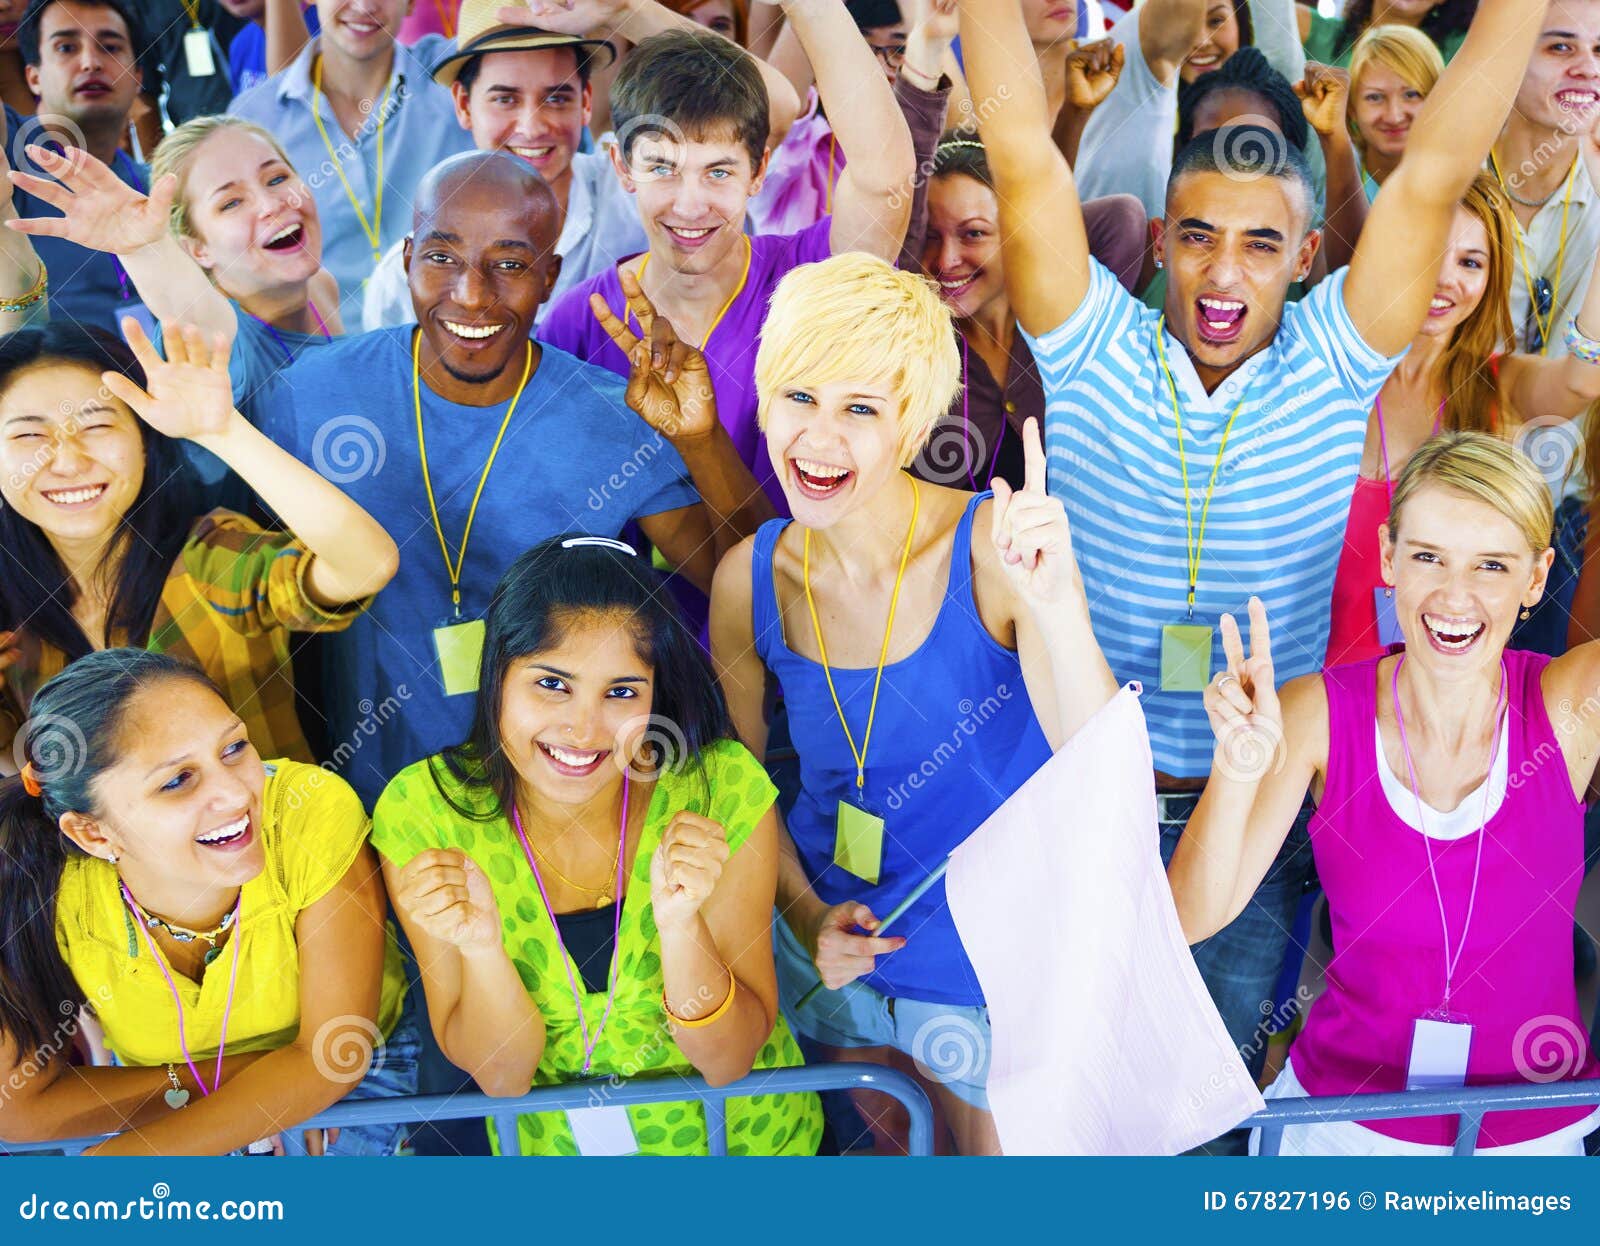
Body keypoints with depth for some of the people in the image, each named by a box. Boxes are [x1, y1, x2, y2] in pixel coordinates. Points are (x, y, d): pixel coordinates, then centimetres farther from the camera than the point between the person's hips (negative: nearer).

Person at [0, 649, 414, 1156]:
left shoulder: (315, 810, -31)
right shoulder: (44, 890, -28)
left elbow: (332, 1054, -25)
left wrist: (123, 1155, -30)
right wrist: (238, 1074, -21)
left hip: (350, 1067, -1)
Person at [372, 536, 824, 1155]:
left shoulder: (722, 788, -19)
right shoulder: (422, 813, -18)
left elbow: (728, 1061, -13)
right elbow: (500, 1074, -12)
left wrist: (680, 923, -31)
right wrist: (480, 947, -31)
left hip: (739, 1127, 1)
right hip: (548, 1139, 0)